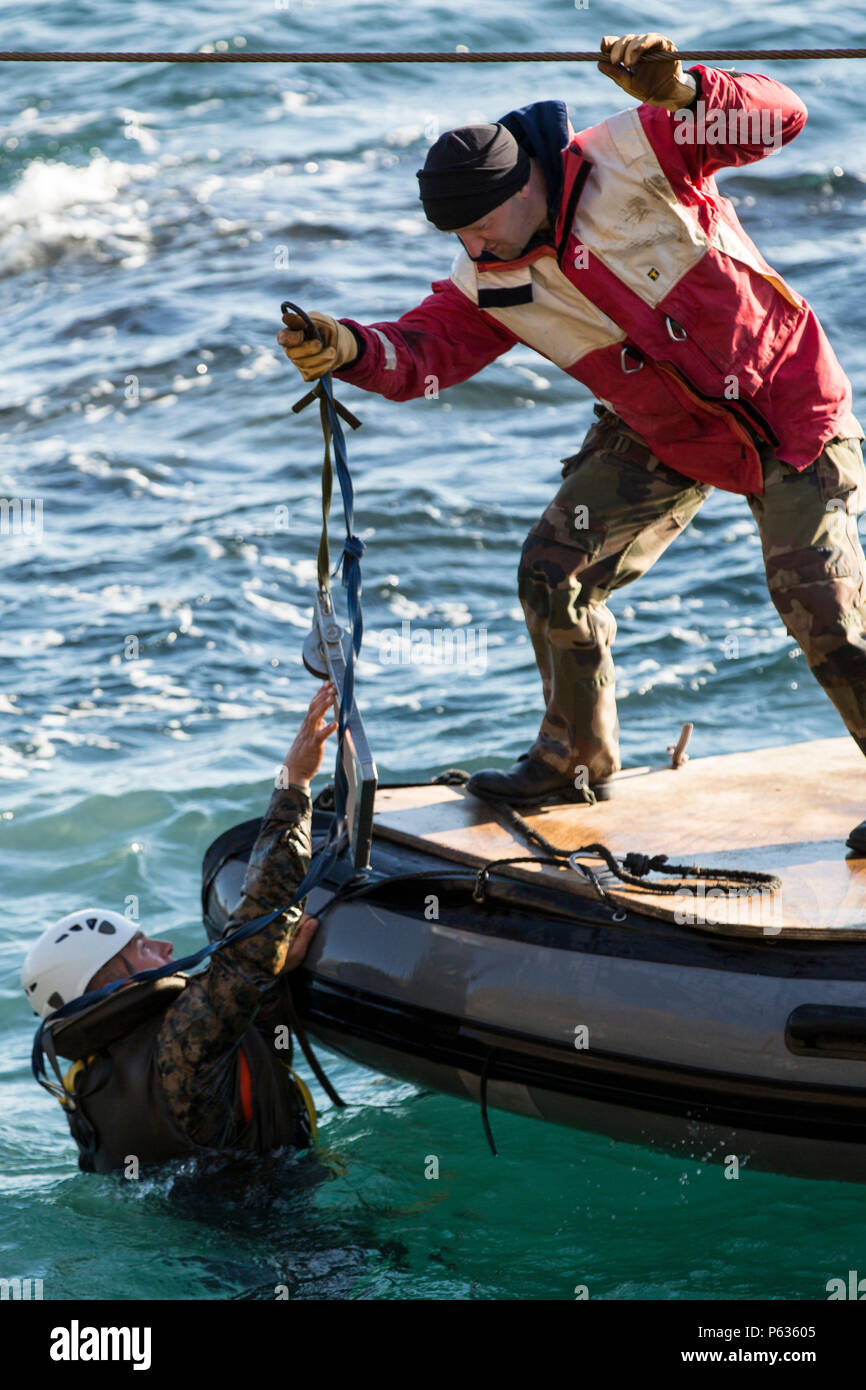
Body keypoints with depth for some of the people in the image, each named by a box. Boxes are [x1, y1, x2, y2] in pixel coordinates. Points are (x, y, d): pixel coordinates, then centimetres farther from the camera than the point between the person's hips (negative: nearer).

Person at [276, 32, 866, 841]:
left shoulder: (627, 159, -25)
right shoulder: (488, 281, -7)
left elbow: (779, 118, -30)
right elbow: (426, 350, -15)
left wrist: (676, 95, -49)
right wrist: (350, 349, -36)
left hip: (784, 402, -6)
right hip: (662, 437, 6)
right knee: (554, 572, 1)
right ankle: (575, 761, 21)